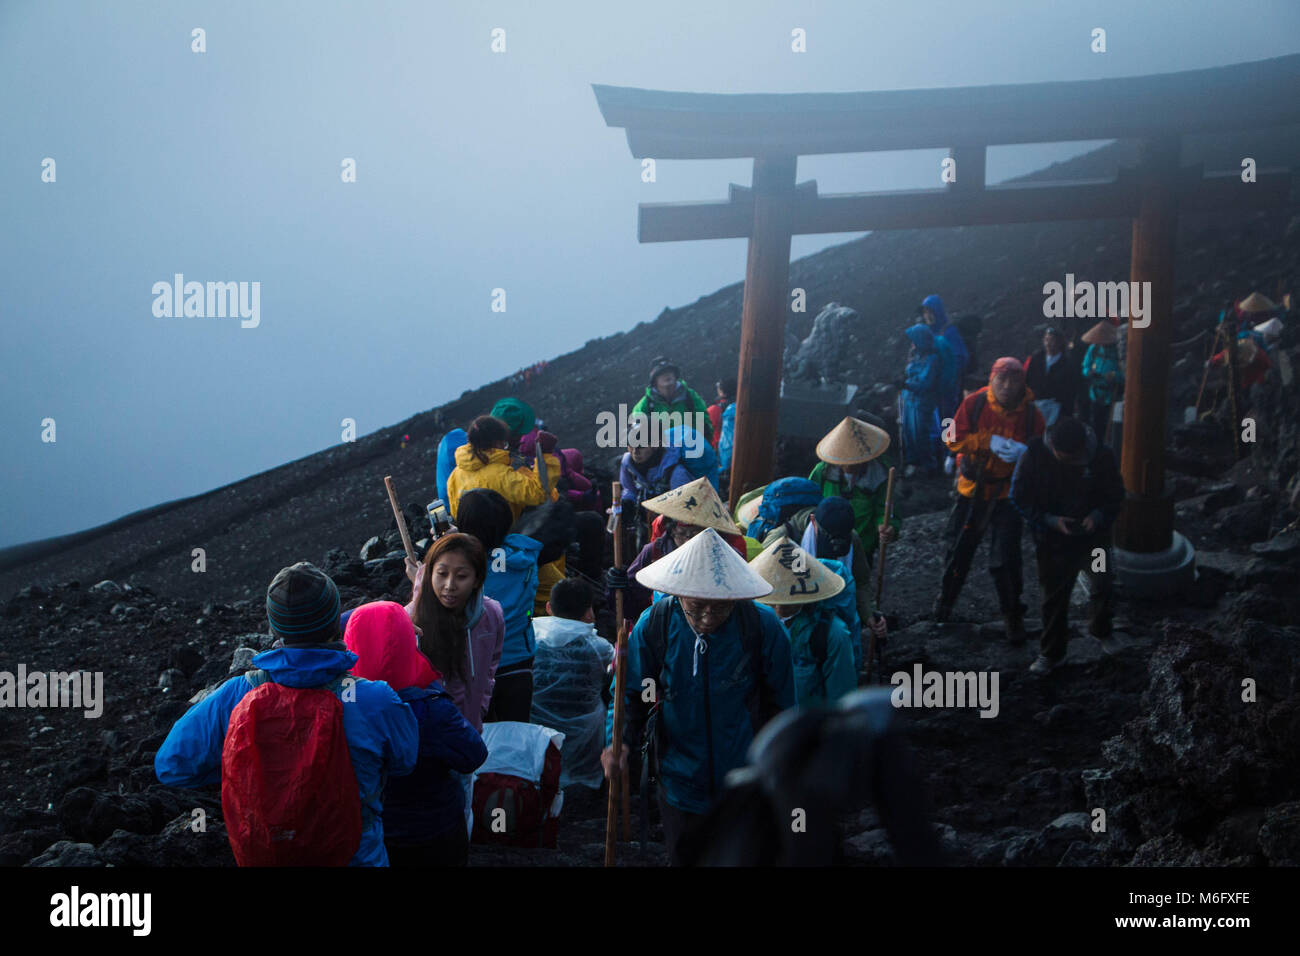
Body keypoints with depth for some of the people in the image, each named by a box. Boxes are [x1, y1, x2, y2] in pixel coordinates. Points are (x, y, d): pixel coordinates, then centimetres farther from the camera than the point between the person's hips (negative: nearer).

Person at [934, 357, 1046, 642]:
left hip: (1008, 493, -2)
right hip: (972, 490, 2)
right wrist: (989, 442, -24)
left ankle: (1013, 615, 14)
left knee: (1005, 559, -4)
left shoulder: (1031, 415, -9)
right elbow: (955, 439, -11)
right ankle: (945, 599, 39)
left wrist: (1023, 453, -27)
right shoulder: (974, 404, -8)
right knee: (959, 549, 14)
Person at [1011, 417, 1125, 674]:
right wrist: (1050, 521, -20)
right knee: (1055, 596, 8)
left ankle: (1100, 629, 22)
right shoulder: (1035, 456, -18)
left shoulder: (1102, 456, -14)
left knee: (1104, 583, -9)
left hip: (1092, 535, 1)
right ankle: (1051, 653, 24)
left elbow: (1116, 496, -1)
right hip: (1053, 540, -1)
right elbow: (1020, 498, -9)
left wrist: (1099, 516, -20)